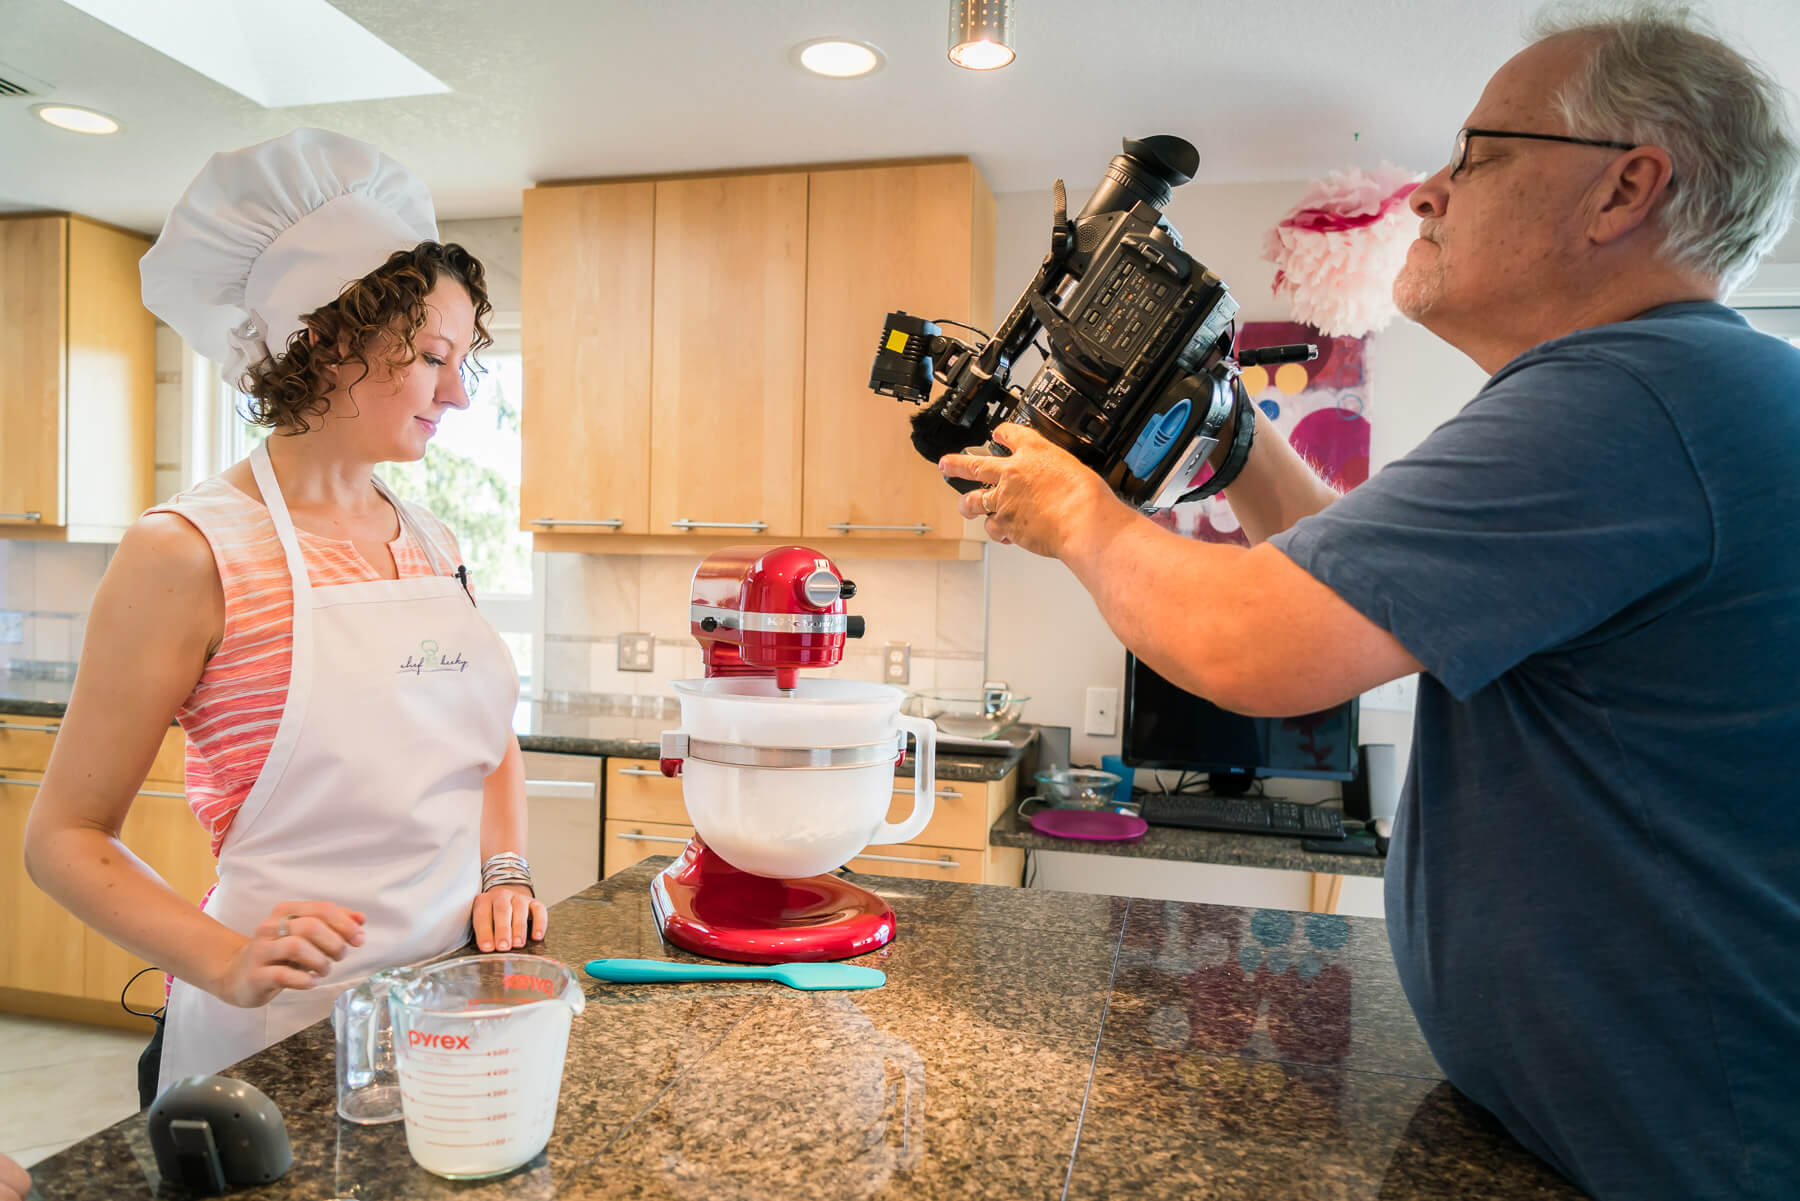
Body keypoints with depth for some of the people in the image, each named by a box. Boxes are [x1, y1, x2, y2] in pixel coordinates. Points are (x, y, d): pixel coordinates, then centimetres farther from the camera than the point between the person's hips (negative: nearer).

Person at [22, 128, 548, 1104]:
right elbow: (64, 838, -9)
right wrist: (229, 966, -23)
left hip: (449, 1004, 6)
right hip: (282, 1032, -6)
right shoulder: (189, 552, -14)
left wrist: (503, 870, -1)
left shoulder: (431, 545, 4)